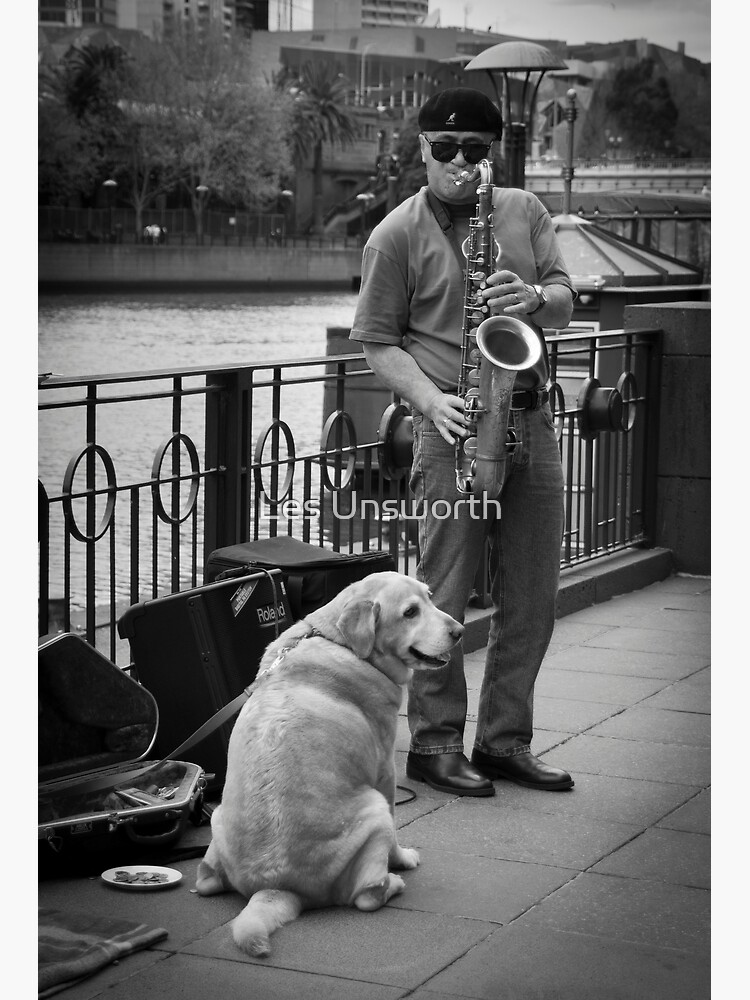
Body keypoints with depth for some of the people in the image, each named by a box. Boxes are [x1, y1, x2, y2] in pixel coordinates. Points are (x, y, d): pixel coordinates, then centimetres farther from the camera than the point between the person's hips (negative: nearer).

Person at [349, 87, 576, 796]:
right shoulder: (396, 235, 0)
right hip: (453, 426, -4)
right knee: (443, 595, -3)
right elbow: (378, 342, 0)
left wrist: (534, 299, -14)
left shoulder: (524, 212, 12)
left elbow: (564, 303, 9)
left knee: (531, 596, 7)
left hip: (531, 418, 5)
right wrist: (431, 400, -15)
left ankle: (505, 741, 18)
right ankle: (434, 744, 9)